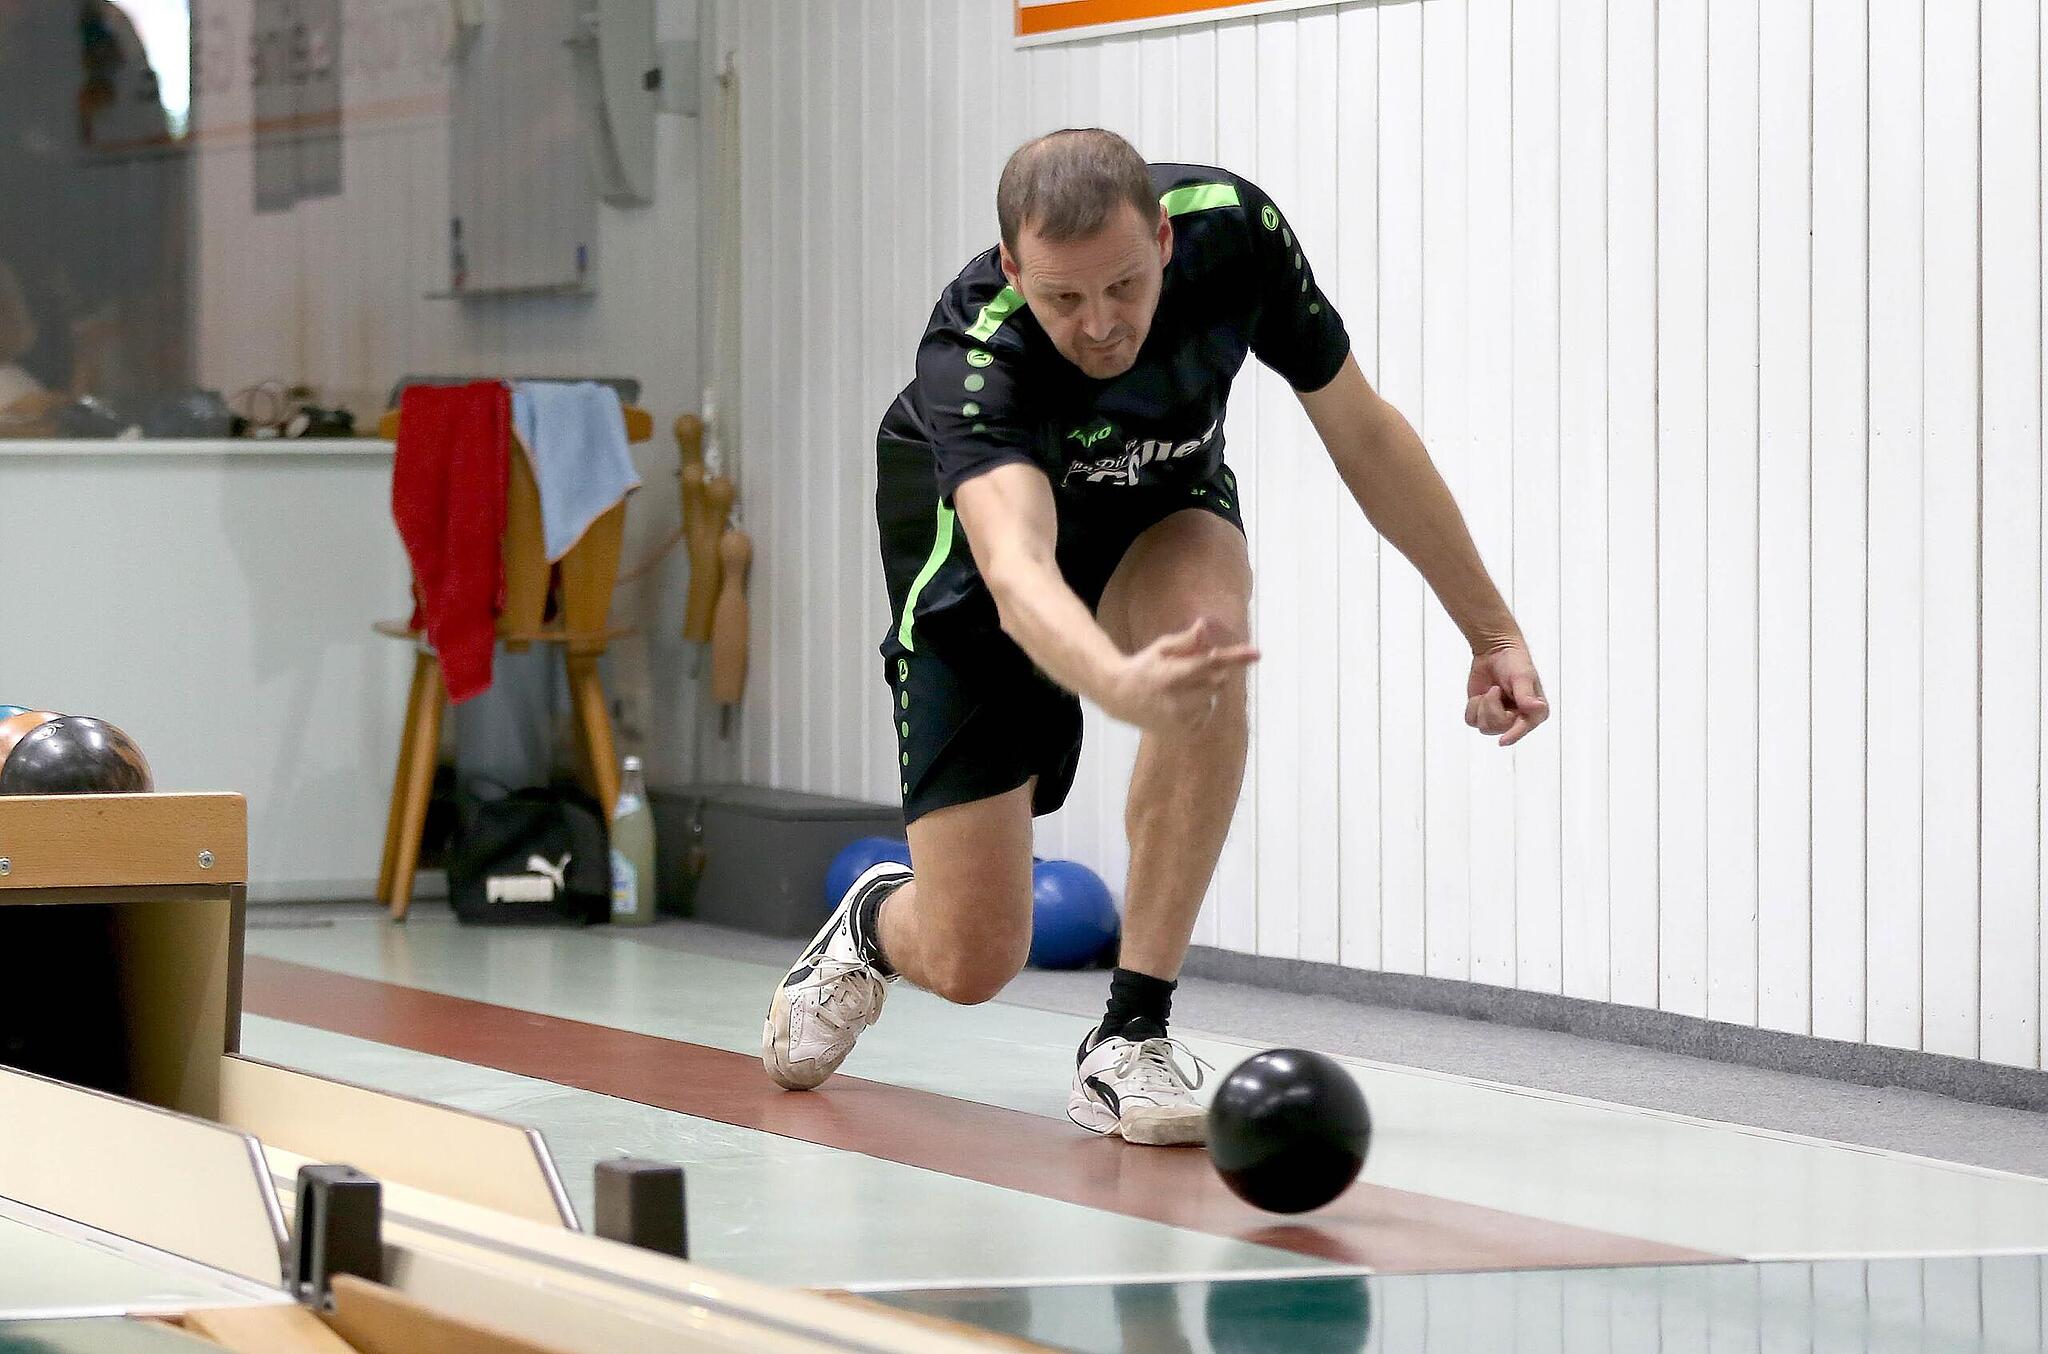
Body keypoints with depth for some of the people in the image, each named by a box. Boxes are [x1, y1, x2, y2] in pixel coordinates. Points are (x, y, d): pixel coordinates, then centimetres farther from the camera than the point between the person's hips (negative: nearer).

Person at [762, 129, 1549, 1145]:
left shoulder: (1233, 228, -28)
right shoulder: (972, 355, -41)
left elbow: (1361, 428, -11)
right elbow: (1015, 569, -58)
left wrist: (1491, 628, -8)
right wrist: (1120, 684, -80)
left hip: (1160, 510, 3)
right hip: (972, 561, -3)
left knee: (1207, 616, -36)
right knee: (971, 962, -9)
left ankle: (1130, 1038, -25)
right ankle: (874, 924, 33)